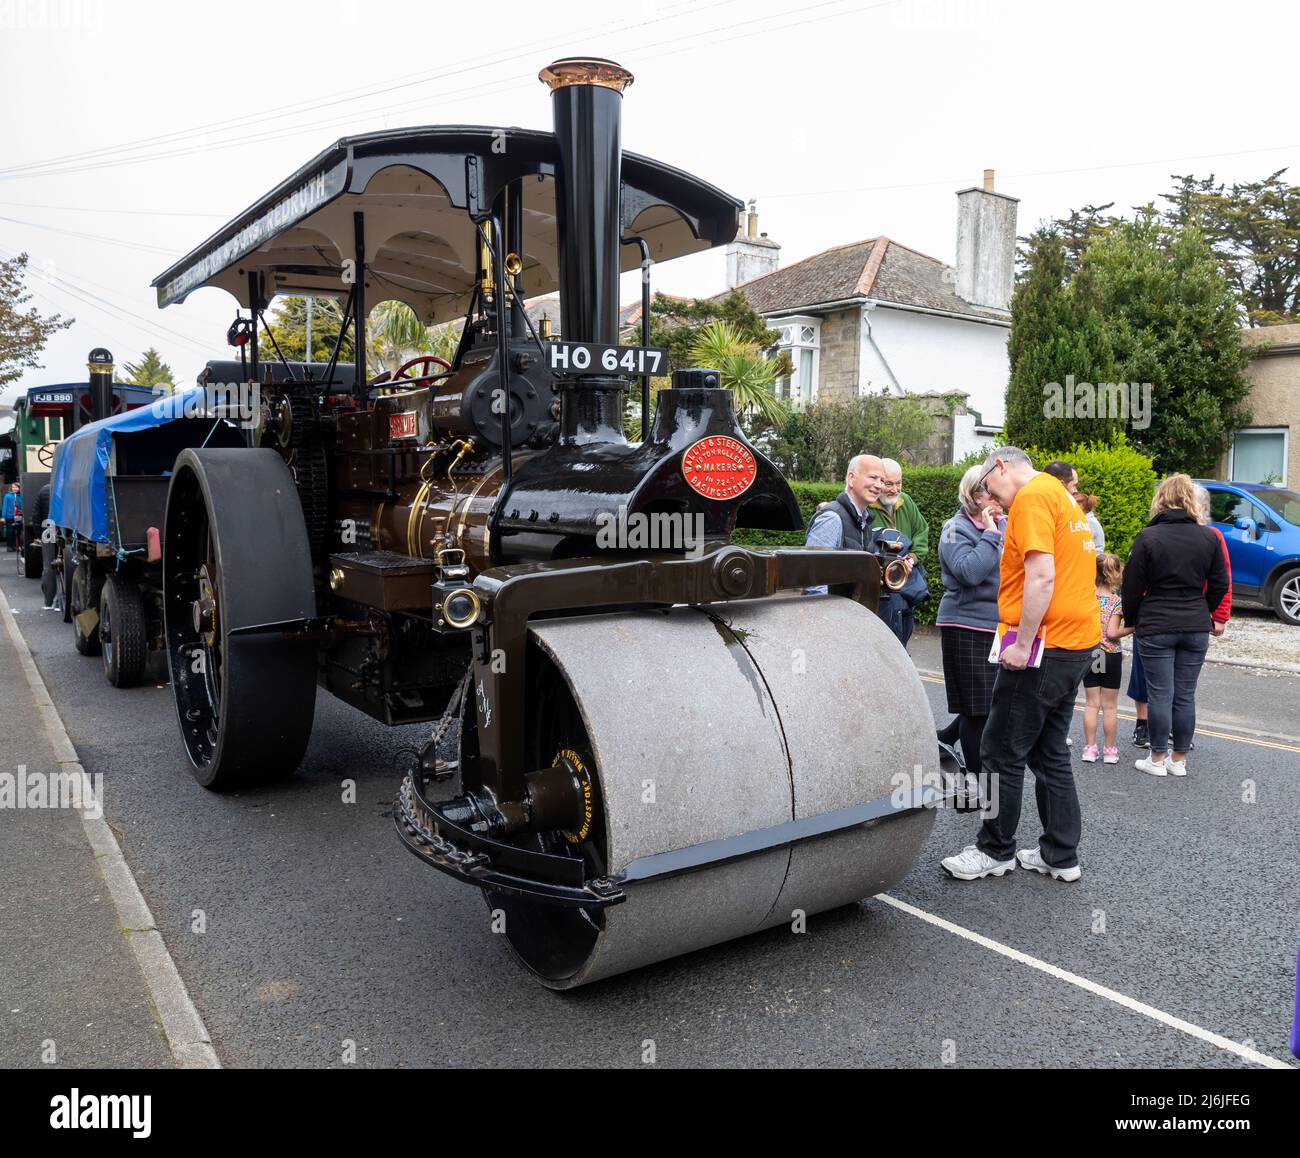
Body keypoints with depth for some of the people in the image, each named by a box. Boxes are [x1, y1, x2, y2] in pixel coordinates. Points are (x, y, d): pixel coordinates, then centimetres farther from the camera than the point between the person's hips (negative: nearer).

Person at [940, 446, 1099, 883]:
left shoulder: (1031, 497, -12)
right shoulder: (1062, 497, 19)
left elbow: (1042, 576, -22)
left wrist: (1023, 645, -19)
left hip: (1044, 645, -10)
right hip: (1077, 640, 10)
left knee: (1002, 754, 1)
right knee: (1050, 753, 15)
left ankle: (995, 851, 13)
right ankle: (1061, 856, 21)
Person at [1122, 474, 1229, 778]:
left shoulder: (1148, 537, -9)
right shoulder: (1209, 538, 2)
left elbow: (1132, 587, -6)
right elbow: (1220, 585, 8)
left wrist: (1131, 620, 8)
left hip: (1155, 628, -3)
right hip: (1196, 628, 3)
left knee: (1160, 694, 3)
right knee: (1185, 695, 9)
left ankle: (1157, 760, 11)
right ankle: (1179, 760, 18)